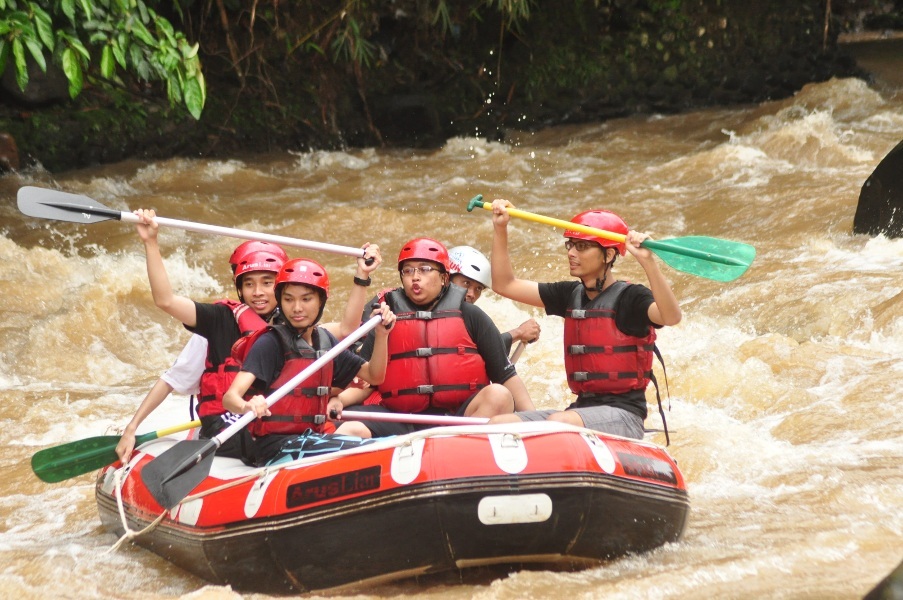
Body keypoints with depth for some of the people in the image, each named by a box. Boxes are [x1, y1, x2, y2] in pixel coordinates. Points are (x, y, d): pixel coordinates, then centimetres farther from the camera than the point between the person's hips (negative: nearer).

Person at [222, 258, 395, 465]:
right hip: (274, 445, -8)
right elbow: (230, 397, -21)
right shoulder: (271, 343, -9)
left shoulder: (325, 341, 12)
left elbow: (374, 376, 18)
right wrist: (247, 406, -46)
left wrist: (381, 334, 1)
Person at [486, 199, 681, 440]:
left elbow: (671, 317, -28)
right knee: (499, 424, -14)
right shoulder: (570, 295, 14)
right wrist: (500, 229, 15)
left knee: (559, 422, -37)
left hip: (624, 414, -7)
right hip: (581, 408, 7)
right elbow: (505, 285, 22)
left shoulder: (628, 297, -6)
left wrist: (647, 261, -37)